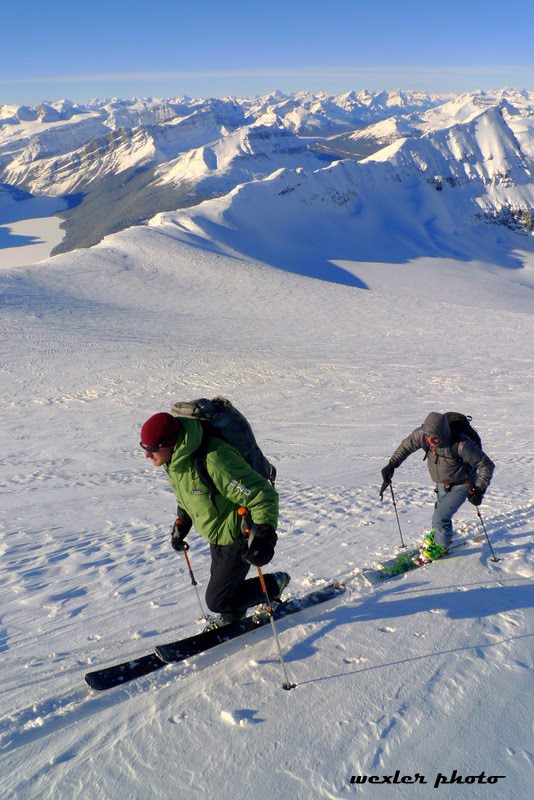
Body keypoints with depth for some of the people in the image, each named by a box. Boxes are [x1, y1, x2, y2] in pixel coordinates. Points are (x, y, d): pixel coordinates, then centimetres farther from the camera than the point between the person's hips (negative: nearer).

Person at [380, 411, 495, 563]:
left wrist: (479, 490, -32)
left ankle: (440, 546, 20)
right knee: (440, 514, 17)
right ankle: (438, 534, 49)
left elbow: (486, 465, -27)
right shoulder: (422, 434, -25)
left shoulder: (461, 445, -38)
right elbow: (406, 445, -6)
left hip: (462, 484, -5)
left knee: (441, 517, -8)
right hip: (442, 483, 5)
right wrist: (391, 465, -13)